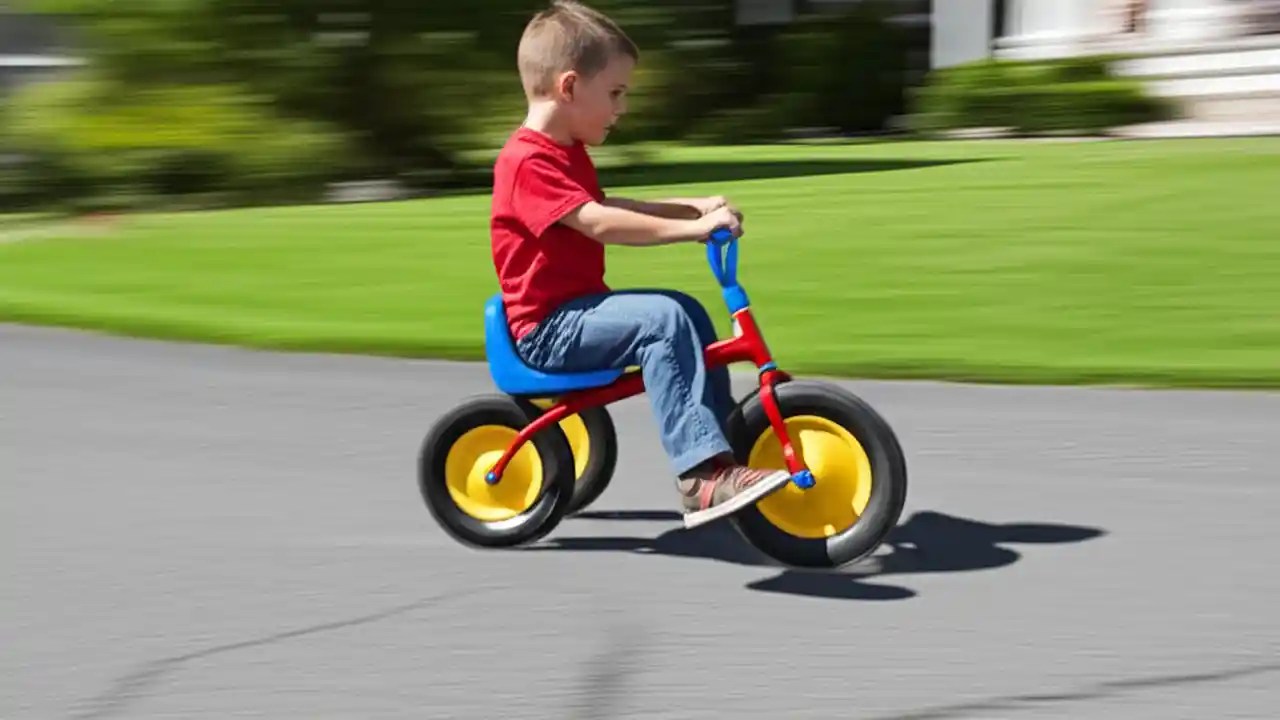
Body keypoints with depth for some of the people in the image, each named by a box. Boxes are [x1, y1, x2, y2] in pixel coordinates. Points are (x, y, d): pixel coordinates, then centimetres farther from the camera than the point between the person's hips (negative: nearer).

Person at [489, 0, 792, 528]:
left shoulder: (565, 153, 14)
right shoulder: (529, 161, -20)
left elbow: (606, 206, 24)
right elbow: (600, 224, -30)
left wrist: (696, 206, 14)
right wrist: (694, 228, -31)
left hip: (577, 309, 10)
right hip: (548, 328, -10)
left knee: (688, 311, 7)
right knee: (663, 319, -26)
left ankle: (722, 450, 9)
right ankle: (701, 475, -30)